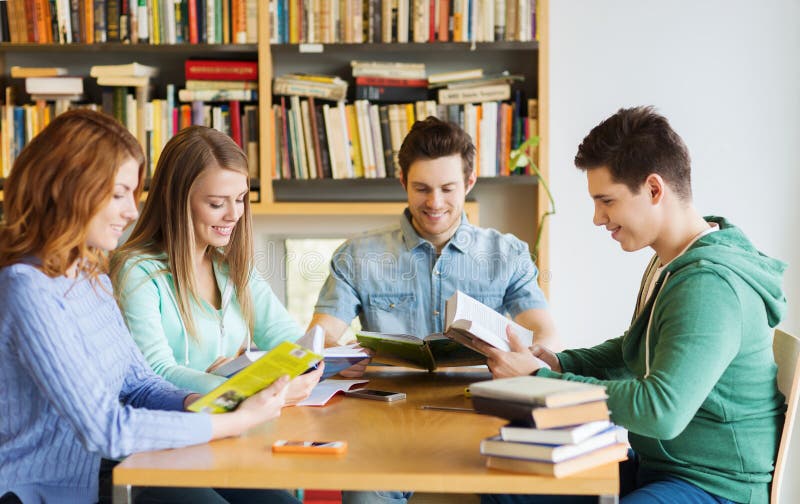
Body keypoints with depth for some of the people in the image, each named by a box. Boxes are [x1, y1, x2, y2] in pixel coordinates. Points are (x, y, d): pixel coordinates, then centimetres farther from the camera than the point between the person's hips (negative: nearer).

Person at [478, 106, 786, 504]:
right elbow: (635, 352, 23)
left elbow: (661, 412, -30)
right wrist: (559, 362, 5)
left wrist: (540, 380, -23)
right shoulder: (670, 265, 8)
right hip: (655, 466, 10)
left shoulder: (710, 285, -24)